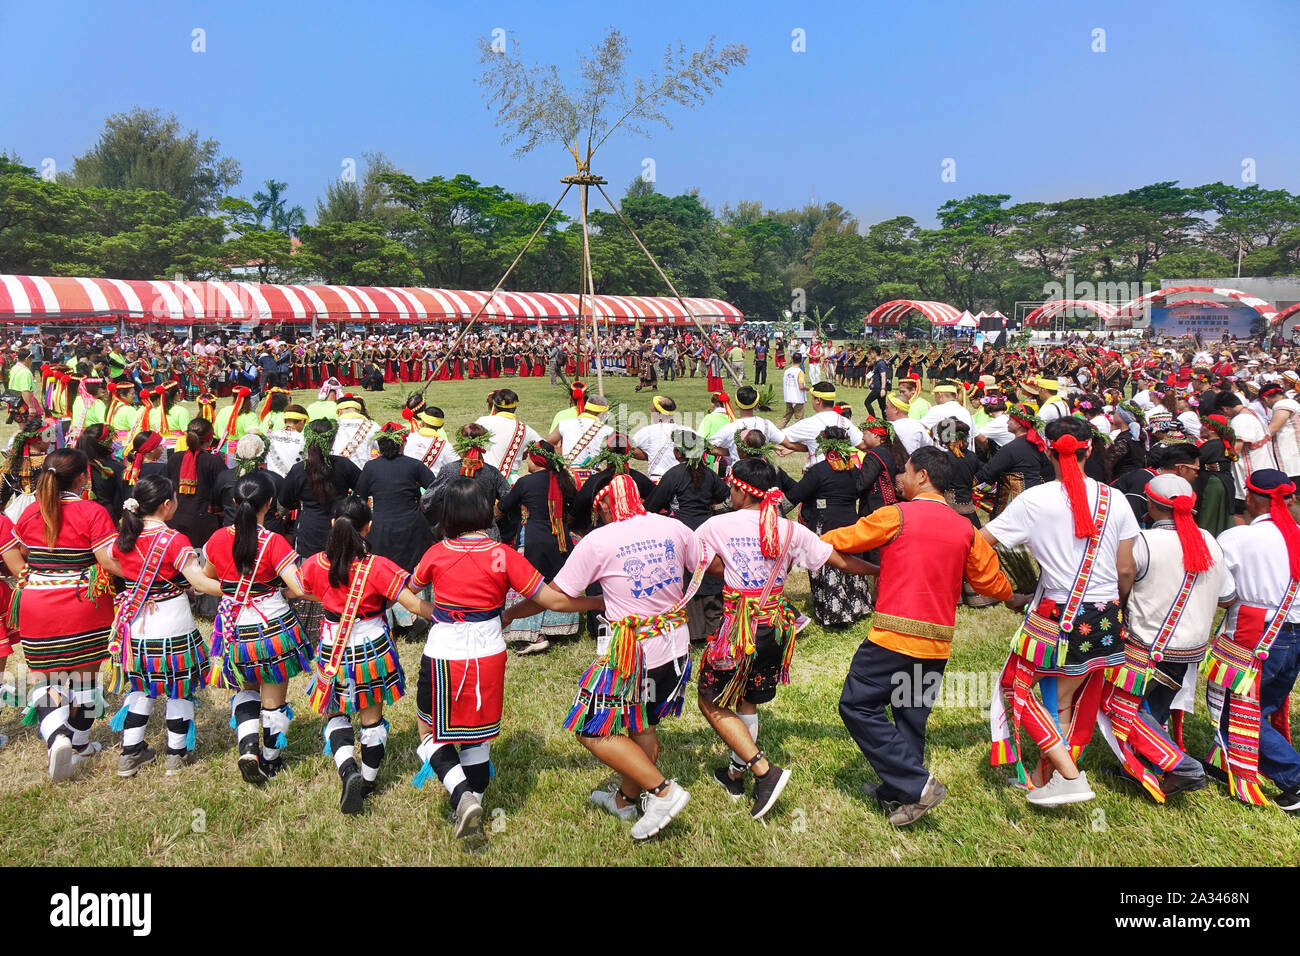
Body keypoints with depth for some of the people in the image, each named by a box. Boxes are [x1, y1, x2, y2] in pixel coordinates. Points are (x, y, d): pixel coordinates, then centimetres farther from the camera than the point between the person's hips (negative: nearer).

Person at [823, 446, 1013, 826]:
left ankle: (917, 784, -1)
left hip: (894, 635, -6)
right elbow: (994, 584, 16)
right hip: (938, 642, 7)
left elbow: (840, 540, 1)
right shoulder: (965, 529, 8)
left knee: (857, 706, 3)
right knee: (911, 717, 17)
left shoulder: (897, 516, -8)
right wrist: (1013, 596, 40)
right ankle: (898, 791, 27)